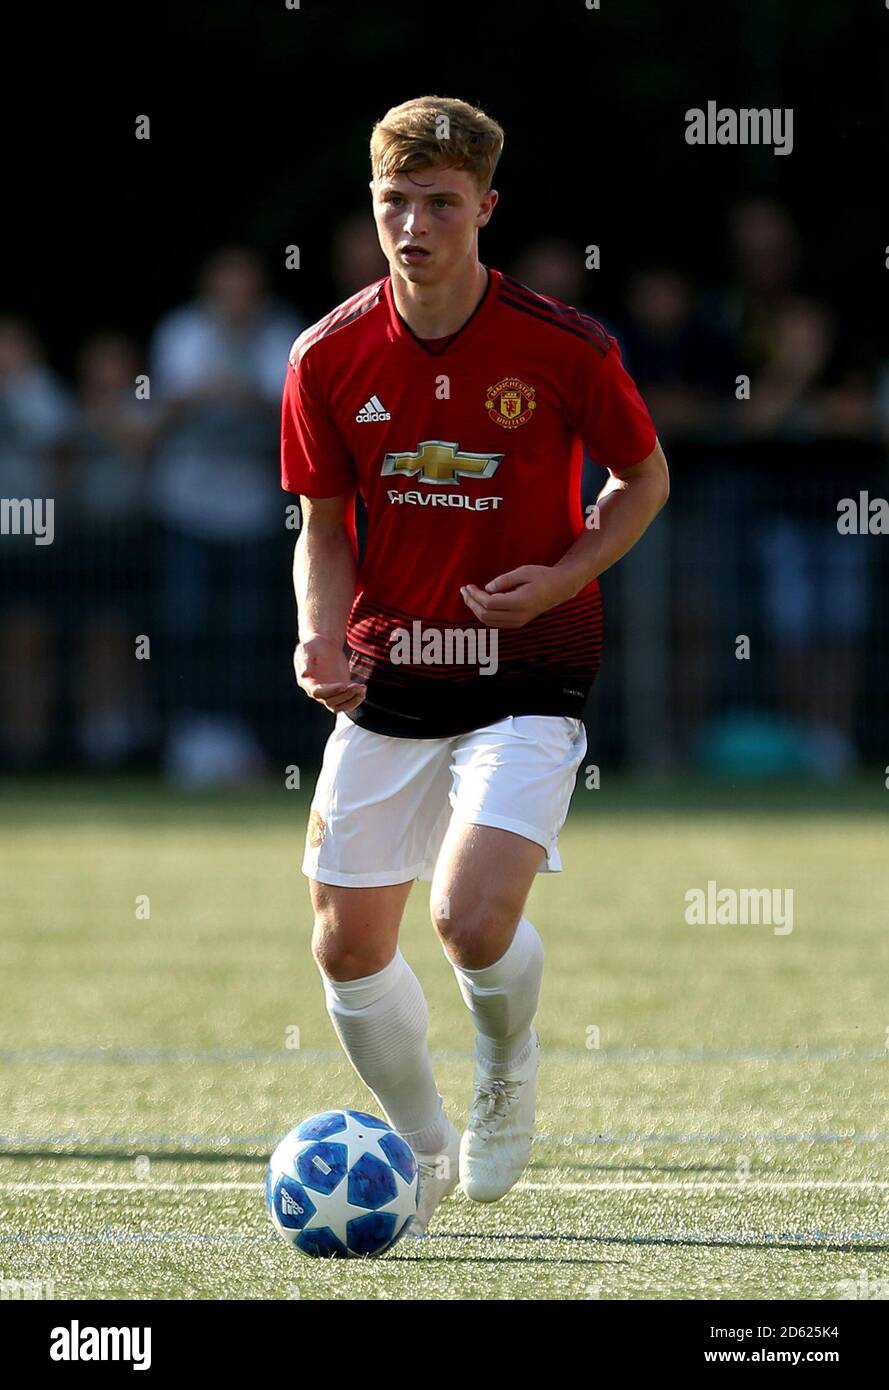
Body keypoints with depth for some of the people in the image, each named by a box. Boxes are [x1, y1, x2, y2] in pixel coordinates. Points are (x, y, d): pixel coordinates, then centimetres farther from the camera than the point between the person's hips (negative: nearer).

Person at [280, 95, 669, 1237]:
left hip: (526, 672, -4)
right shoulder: (330, 358, -5)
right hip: (387, 676, 4)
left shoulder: (563, 348, -12)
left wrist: (565, 577, -14)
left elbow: (644, 478, 3)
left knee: (473, 916, -22)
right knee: (348, 945, 6)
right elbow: (324, 529, 7)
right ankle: (423, 1148, 31)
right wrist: (321, 636, -12)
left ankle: (509, 1074, 12)